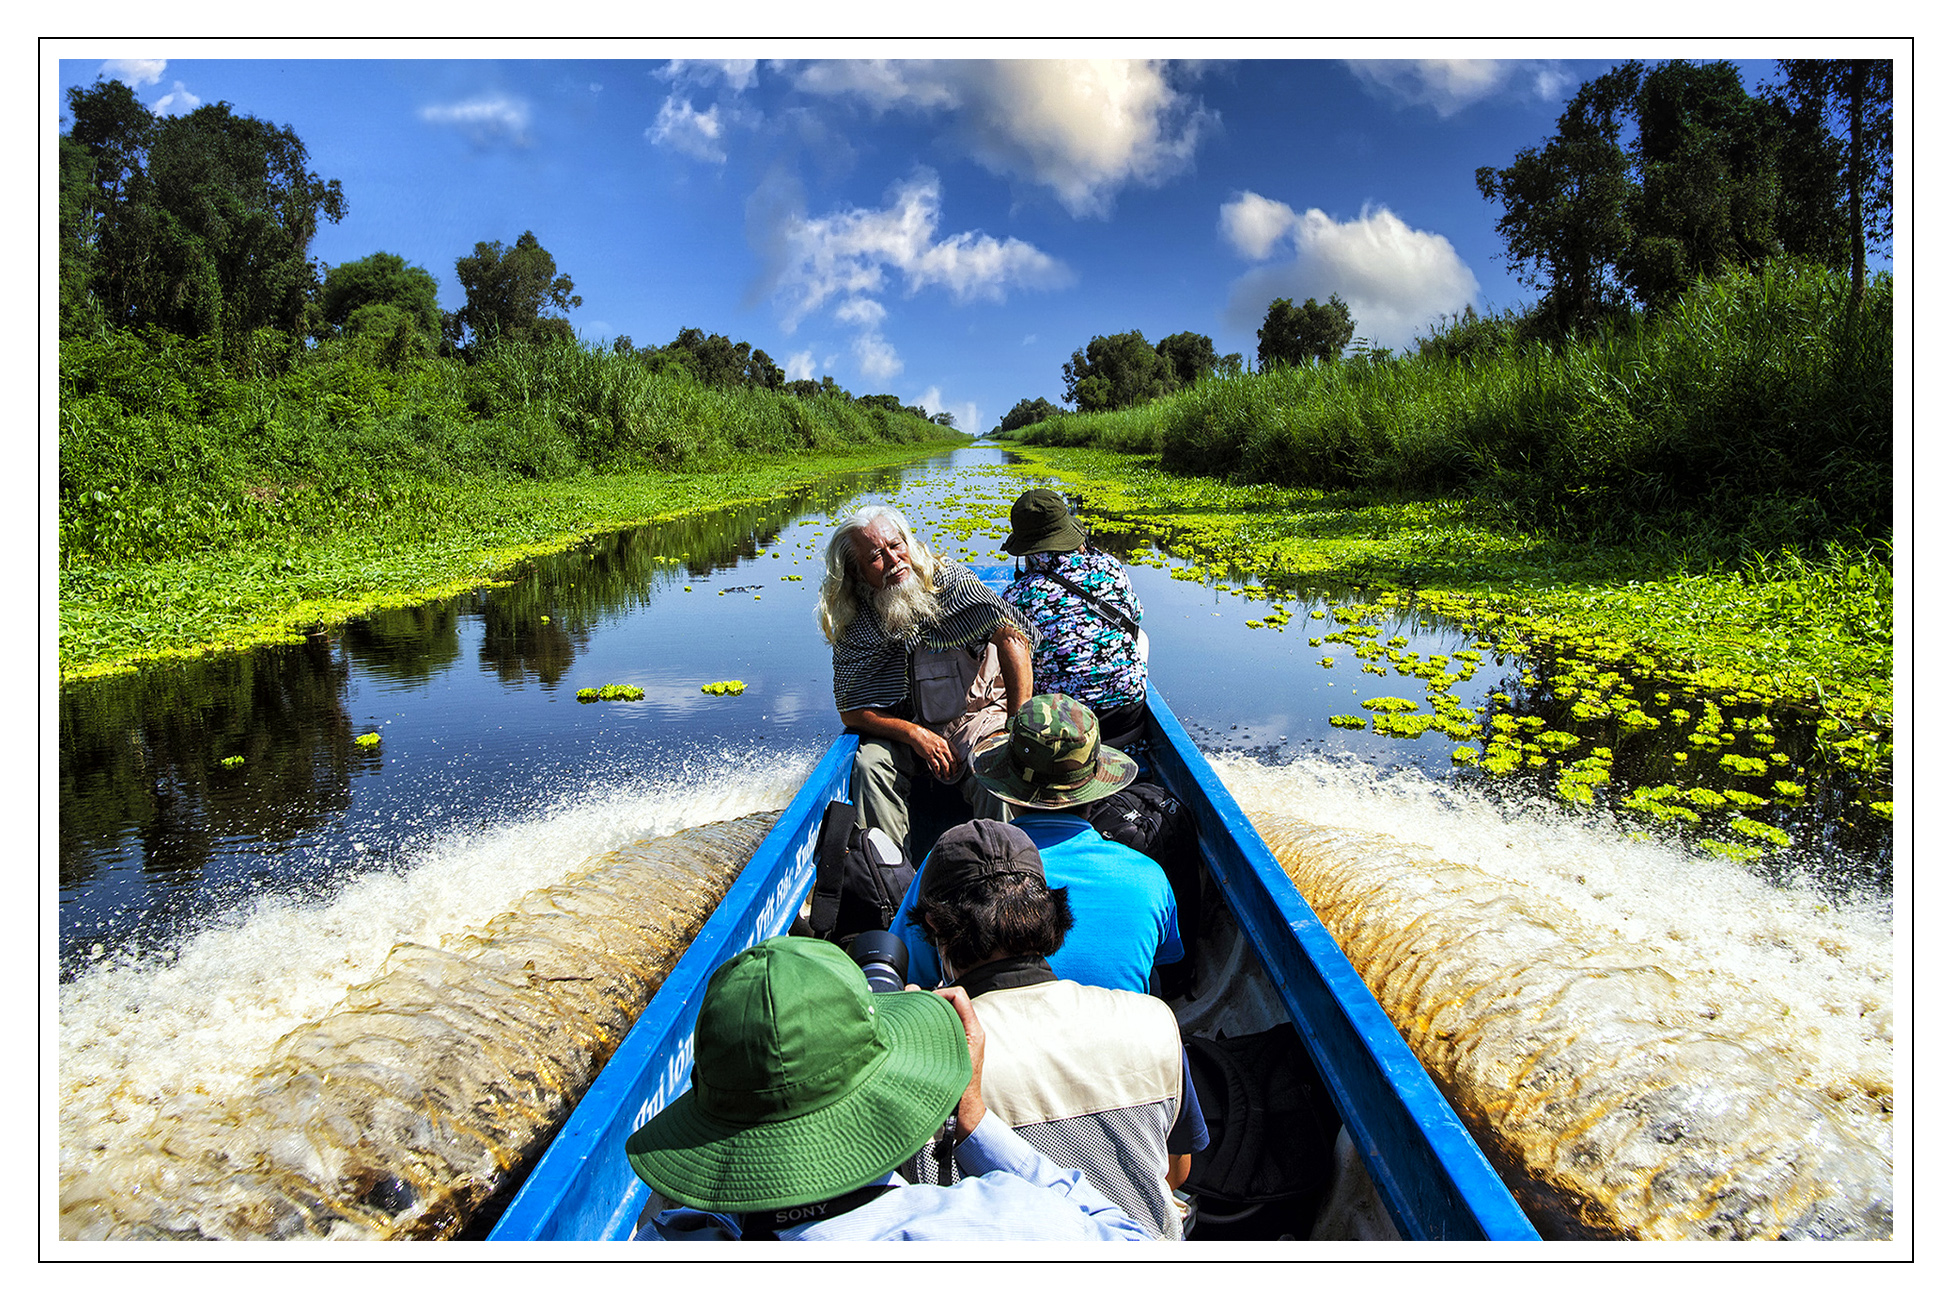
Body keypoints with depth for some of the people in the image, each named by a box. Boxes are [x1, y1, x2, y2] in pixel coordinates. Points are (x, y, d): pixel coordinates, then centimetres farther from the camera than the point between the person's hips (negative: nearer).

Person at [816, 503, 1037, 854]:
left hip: (979, 715, -2)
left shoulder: (948, 580, -15)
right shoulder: (854, 623, -7)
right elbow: (851, 712, -6)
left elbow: (1012, 638, -24)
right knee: (869, 762, -24)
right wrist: (914, 734, -21)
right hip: (906, 729, 2)